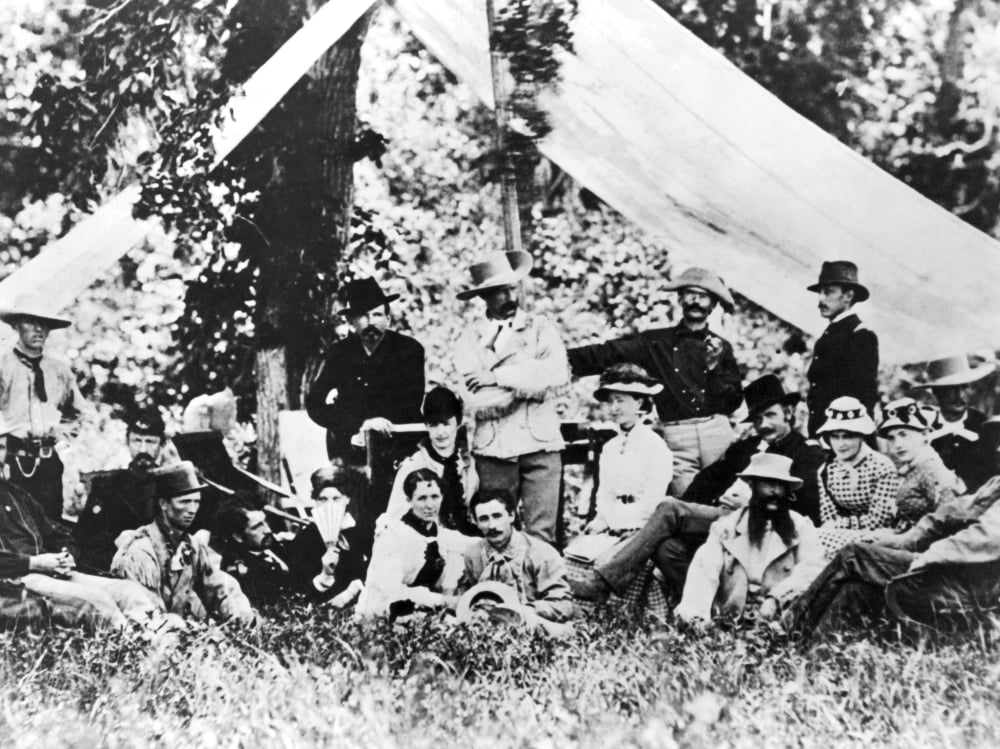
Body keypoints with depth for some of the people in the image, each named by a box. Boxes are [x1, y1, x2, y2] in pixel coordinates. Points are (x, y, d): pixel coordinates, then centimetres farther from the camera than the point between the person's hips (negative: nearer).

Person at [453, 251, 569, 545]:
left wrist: (498, 377, -10)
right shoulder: (469, 339, 5)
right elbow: (477, 401, -8)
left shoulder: (541, 327, 9)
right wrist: (531, 380, -7)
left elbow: (559, 376, -9)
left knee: (541, 534, -2)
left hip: (542, 444, 0)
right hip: (494, 448, 0)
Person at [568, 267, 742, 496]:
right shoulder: (655, 342, 8)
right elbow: (606, 354, 1)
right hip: (677, 435, -1)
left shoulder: (721, 347, 12)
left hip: (716, 431, 1)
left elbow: (733, 402, 9)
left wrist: (714, 367, -5)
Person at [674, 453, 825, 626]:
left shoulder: (801, 527, 13)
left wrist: (776, 599, -19)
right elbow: (705, 571, -2)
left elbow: (811, 571, -2)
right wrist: (694, 611, -21)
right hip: (729, 617, 0)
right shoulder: (725, 526, 12)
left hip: (780, 618, 0)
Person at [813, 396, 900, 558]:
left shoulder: (882, 467, -10)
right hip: (842, 536, 4)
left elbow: (877, 520, -12)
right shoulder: (826, 471, 5)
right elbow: (828, 518, 2)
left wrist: (842, 524, -14)